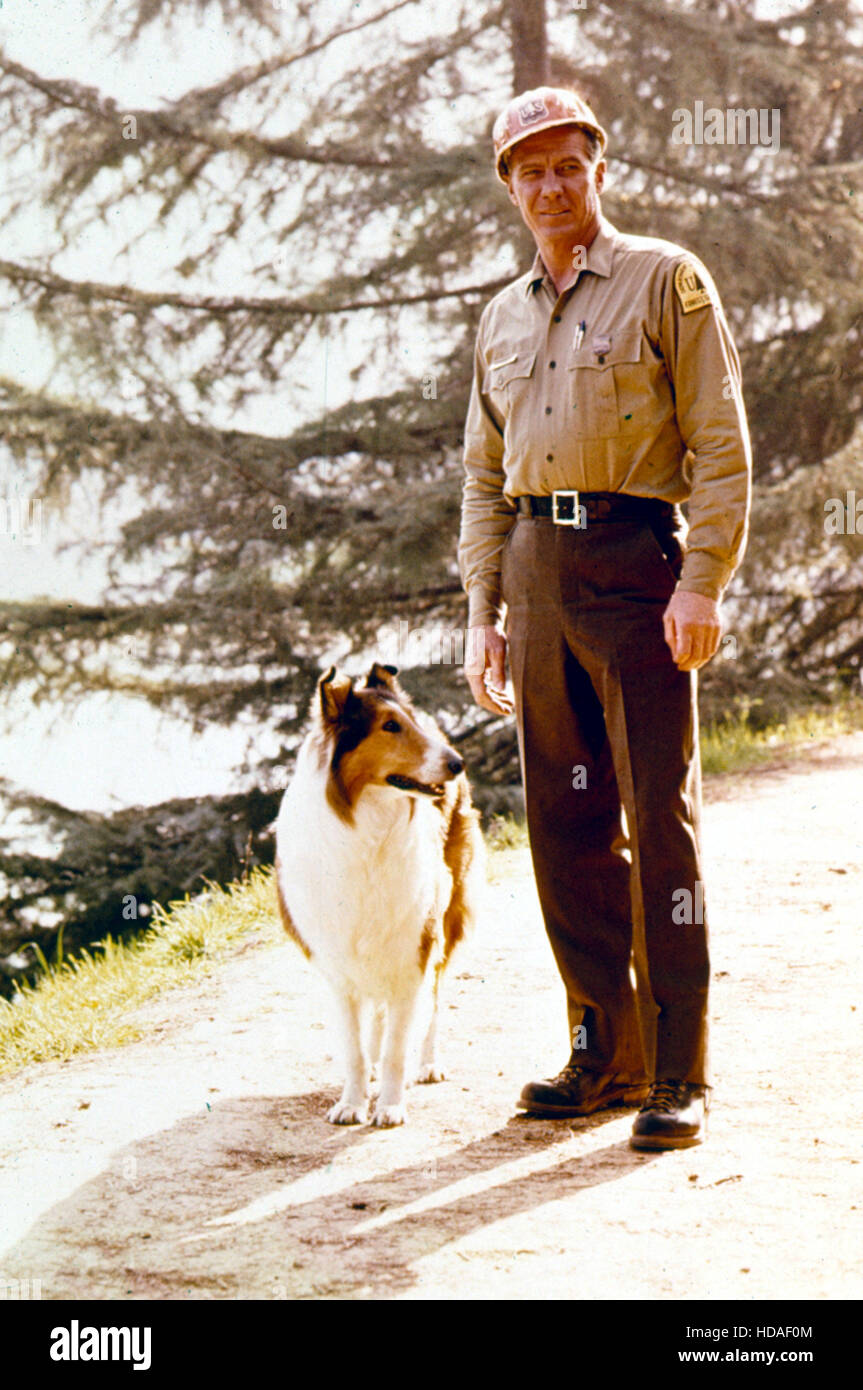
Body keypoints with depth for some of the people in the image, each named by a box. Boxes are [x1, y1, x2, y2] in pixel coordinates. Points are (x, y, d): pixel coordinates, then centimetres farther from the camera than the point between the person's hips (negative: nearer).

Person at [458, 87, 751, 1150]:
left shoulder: (665, 281, 1)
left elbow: (721, 445, -5)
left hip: (635, 563, -6)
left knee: (660, 820, -8)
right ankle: (605, 1052, 16)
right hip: (538, 576, 6)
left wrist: (703, 583, -14)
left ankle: (679, 1074, -5)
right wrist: (484, 613, 13)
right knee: (567, 823, 7)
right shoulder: (502, 318, 18)